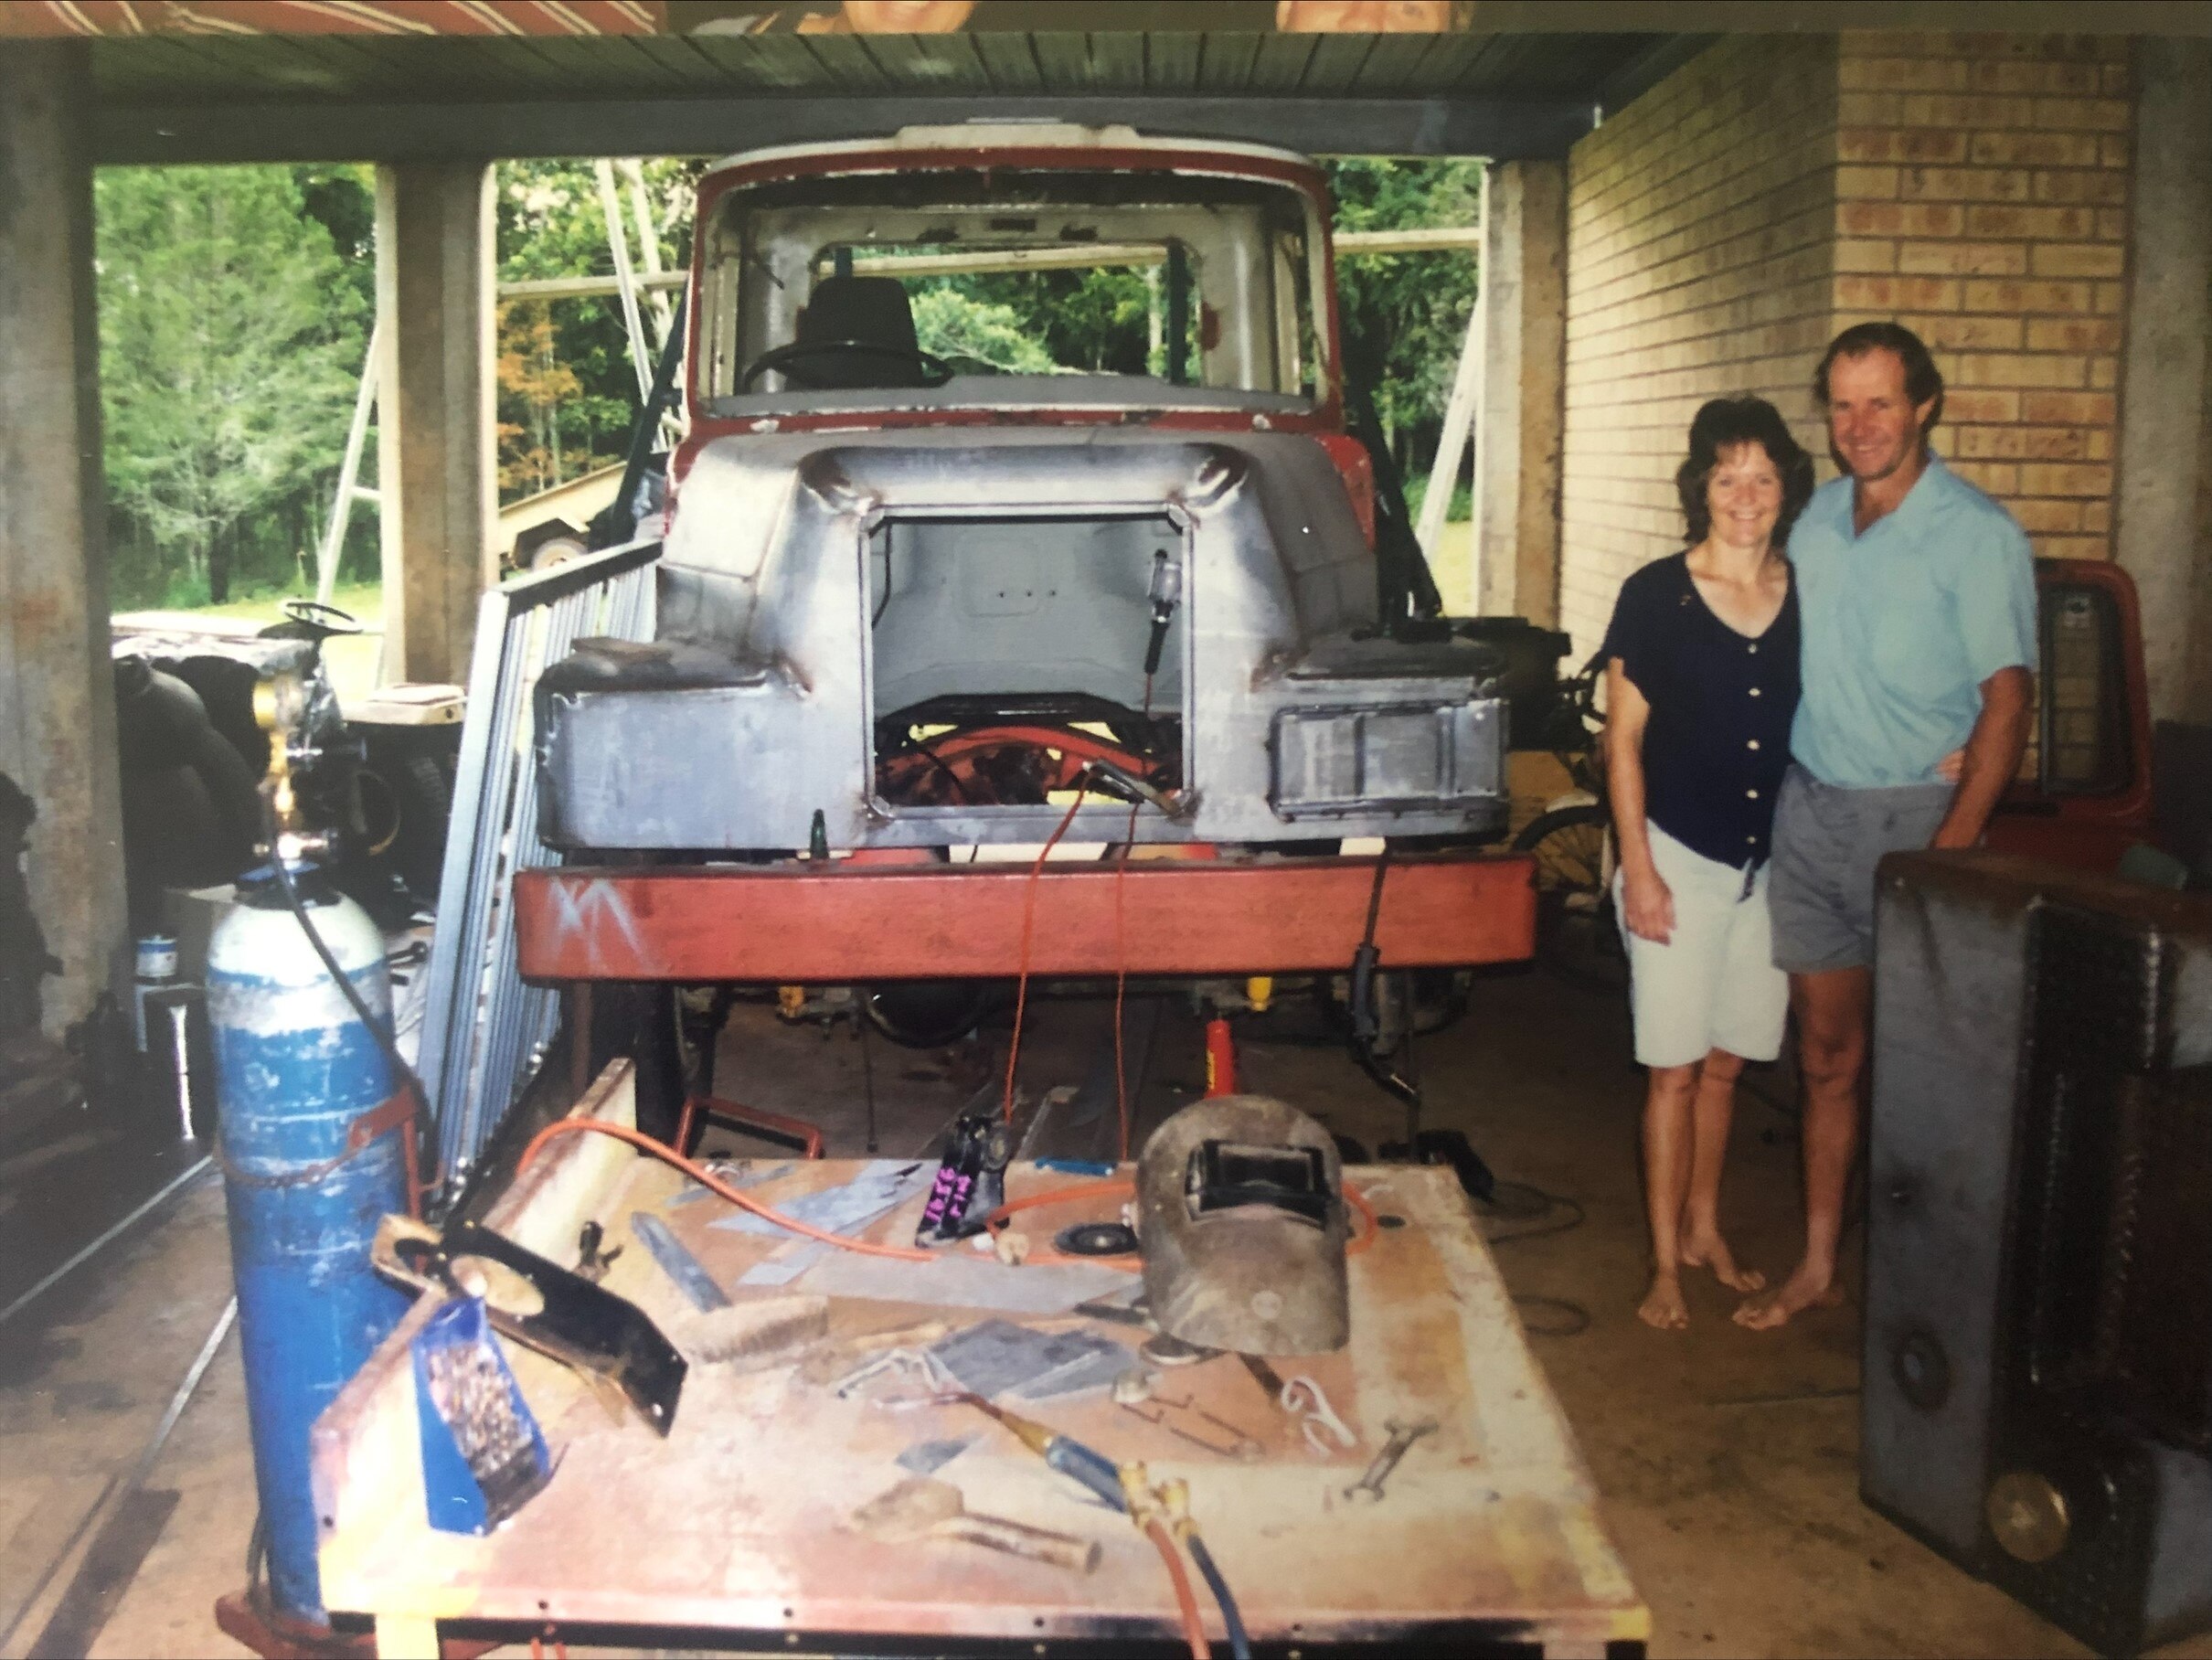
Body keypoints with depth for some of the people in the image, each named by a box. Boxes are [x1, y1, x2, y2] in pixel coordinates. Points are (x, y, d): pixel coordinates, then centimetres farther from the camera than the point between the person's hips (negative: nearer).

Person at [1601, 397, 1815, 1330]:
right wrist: (1637, 868, -11)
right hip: (1680, 859, -3)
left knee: (1725, 1062, 14)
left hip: (1770, 865, 3)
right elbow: (1623, 741, -6)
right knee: (1675, 1069, 1)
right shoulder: (1656, 596, -7)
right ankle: (1666, 1263, 12)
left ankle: (1703, 1228, 31)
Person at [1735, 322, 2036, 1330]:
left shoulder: (1978, 537, -9)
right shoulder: (1814, 517, 7)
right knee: (1828, 1053, 11)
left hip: (1912, 815, -4)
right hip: (1808, 811, 5)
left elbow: (2007, 701, -12)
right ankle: (1818, 1266, 21)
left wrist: (1947, 851, -19)